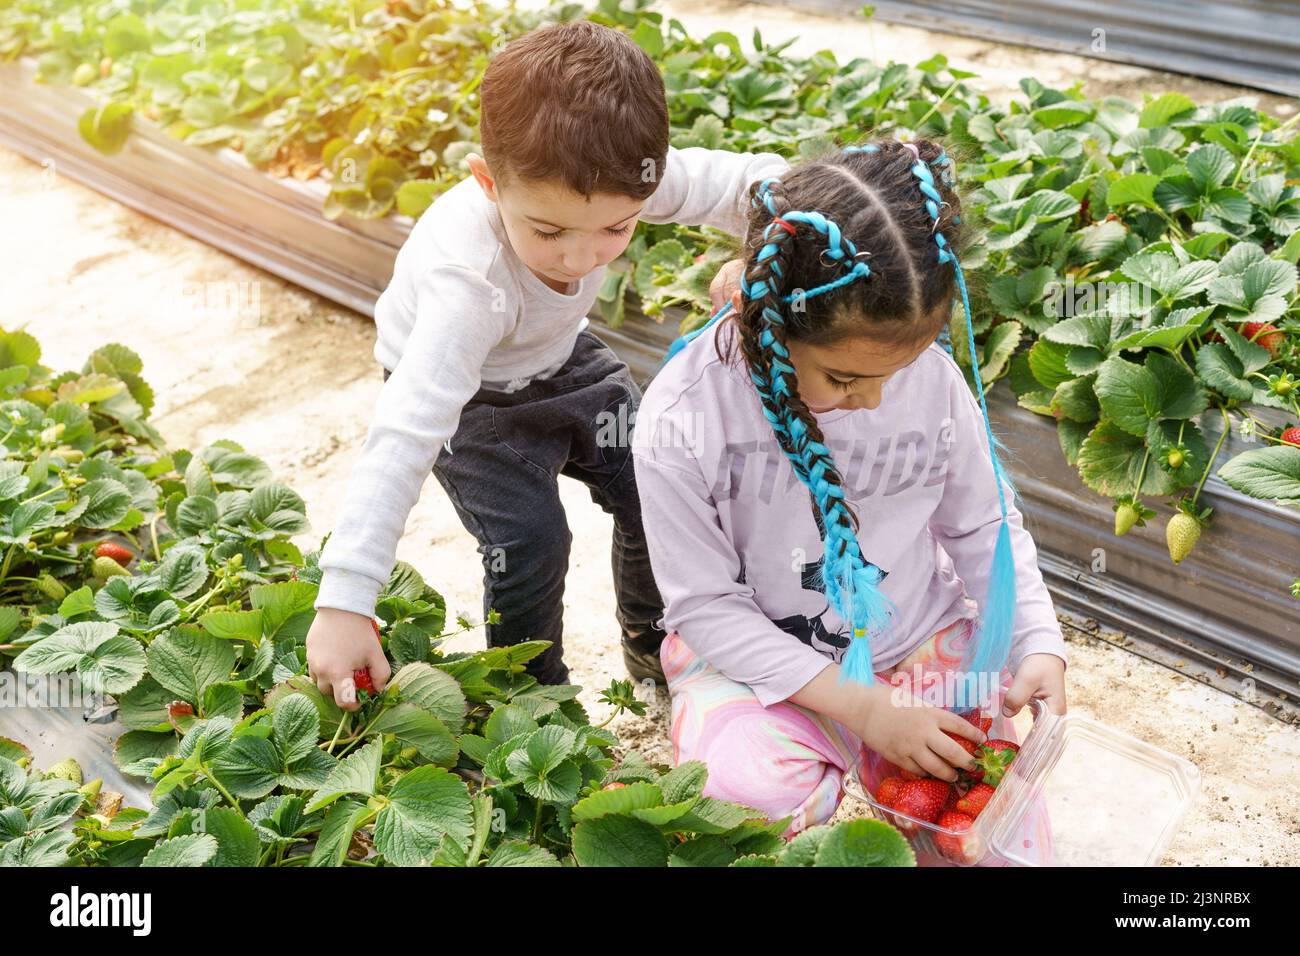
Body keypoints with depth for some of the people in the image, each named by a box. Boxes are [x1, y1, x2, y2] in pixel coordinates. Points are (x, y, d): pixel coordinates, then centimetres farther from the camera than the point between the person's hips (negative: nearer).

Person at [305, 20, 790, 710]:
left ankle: (651, 642, 31)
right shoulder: (468, 282, -43)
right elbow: (403, 438, -46)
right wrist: (344, 604, -48)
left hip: (561, 357, 5)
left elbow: (739, 181, -15)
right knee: (529, 542, -19)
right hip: (471, 393, -5)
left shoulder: (613, 187, -30)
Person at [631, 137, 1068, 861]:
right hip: (759, 659, -2)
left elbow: (984, 525, 4)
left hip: (923, 641, 3)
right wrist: (860, 706, -21)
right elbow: (706, 606, -16)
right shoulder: (683, 420, -23)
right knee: (756, 799, -30)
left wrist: (1040, 642, -10)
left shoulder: (935, 379, -13)